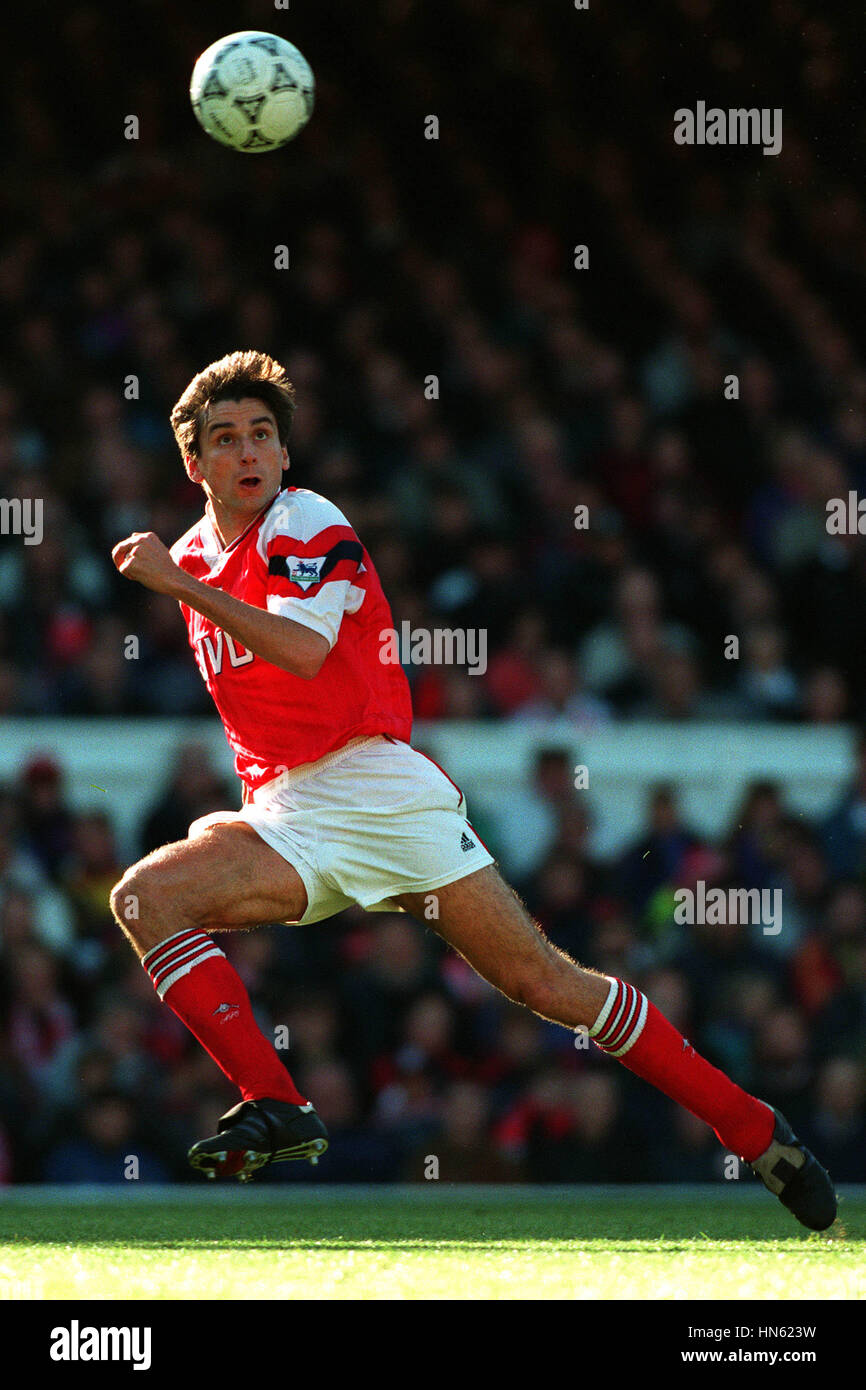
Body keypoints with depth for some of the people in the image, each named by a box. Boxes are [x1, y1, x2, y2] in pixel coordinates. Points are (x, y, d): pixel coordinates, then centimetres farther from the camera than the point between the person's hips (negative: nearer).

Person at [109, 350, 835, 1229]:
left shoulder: (309, 523, -6)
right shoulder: (195, 558, 15)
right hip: (288, 813, 6)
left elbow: (301, 649, -24)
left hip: (379, 787, -6)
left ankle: (757, 1133, -4)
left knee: (541, 980, -10)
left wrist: (178, 583, -23)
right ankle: (275, 1109, -19)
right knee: (144, 896, -18)